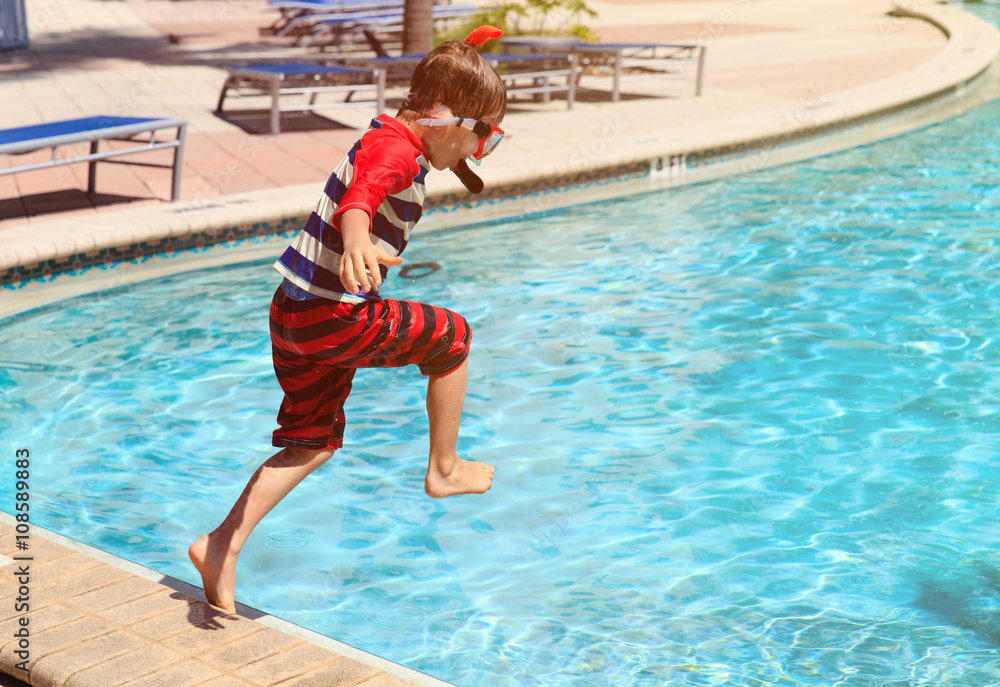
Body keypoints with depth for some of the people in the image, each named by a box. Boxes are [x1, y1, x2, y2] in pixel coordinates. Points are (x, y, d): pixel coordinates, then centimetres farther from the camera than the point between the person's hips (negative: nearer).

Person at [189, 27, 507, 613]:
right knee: (453, 339, 7)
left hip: (294, 316, 10)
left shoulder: (385, 140, 17)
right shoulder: (397, 150, -15)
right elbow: (357, 201, -37)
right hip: (336, 319, -10)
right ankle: (444, 470, 21)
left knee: (314, 441, 16)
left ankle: (223, 545, 9)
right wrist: (356, 243, -57)